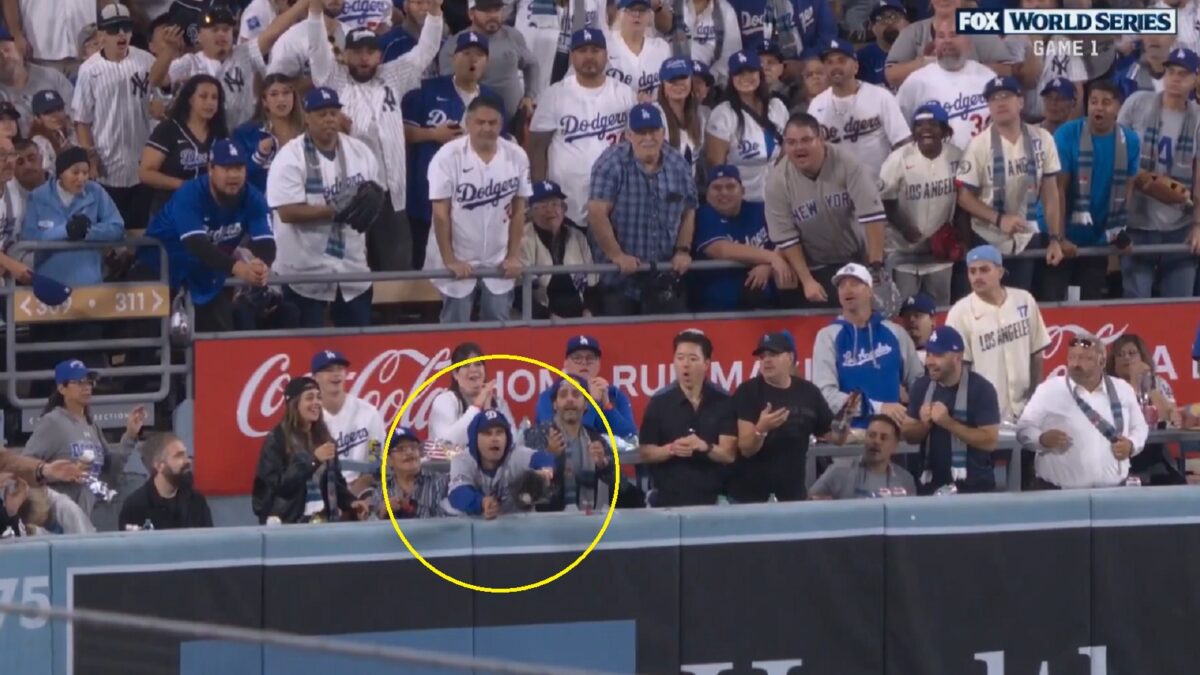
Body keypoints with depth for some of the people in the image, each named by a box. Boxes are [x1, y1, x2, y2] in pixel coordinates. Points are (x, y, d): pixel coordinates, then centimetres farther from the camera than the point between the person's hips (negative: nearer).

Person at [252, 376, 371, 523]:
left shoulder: (323, 437, 12)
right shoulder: (276, 440, -5)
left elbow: (335, 479, 14)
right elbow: (278, 484, -15)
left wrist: (350, 502, -5)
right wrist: (313, 460, -19)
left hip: (323, 519, 5)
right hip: (288, 522, -5)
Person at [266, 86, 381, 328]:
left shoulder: (360, 151, 6)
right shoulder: (290, 158, -12)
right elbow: (287, 211, -20)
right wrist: (336, 211, -26)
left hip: (353, 266, 5)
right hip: (305, 269, -5)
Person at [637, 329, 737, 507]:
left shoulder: (723, 402, 0)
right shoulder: (659, 402, 1)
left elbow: (729, 454, -5)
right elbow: (645, 453, 1)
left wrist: (705, 447, -24)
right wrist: (671, 449, -18)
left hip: (712, 499, 0)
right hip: (669, 499, 0)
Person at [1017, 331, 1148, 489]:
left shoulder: (1122, 390, 9)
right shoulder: (1048, 390, -1)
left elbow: (1139, 427, 20)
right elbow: (1024, 428, 1)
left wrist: (1132, 445, -3)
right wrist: (1042, 439, -21)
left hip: (1112, 491, 3)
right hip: (1060, 493, -3)